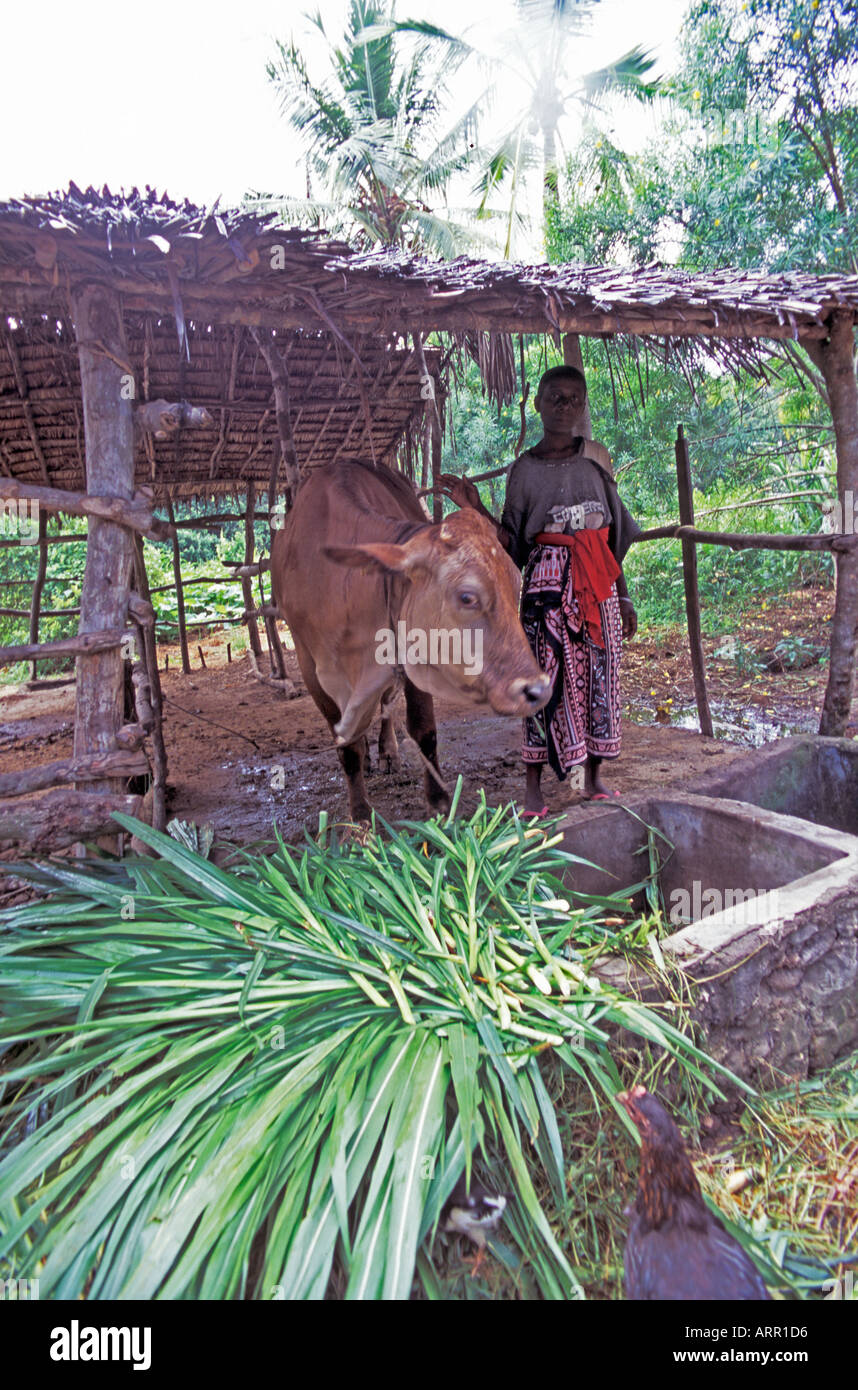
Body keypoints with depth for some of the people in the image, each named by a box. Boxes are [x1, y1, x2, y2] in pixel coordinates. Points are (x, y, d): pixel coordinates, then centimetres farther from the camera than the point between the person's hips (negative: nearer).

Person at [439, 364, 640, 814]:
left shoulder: (596, 457, 9)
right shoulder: (524, 469, 4)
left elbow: (614, 533, 12)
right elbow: (512, 543, 1)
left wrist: (624, 595, 10)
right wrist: (476, 509, -12)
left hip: (598, 583, 3)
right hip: (547, 583, -3)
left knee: (600, 674, 3)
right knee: (547, 675, -6)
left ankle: (593, 776, 16)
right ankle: (533, 785, 3)